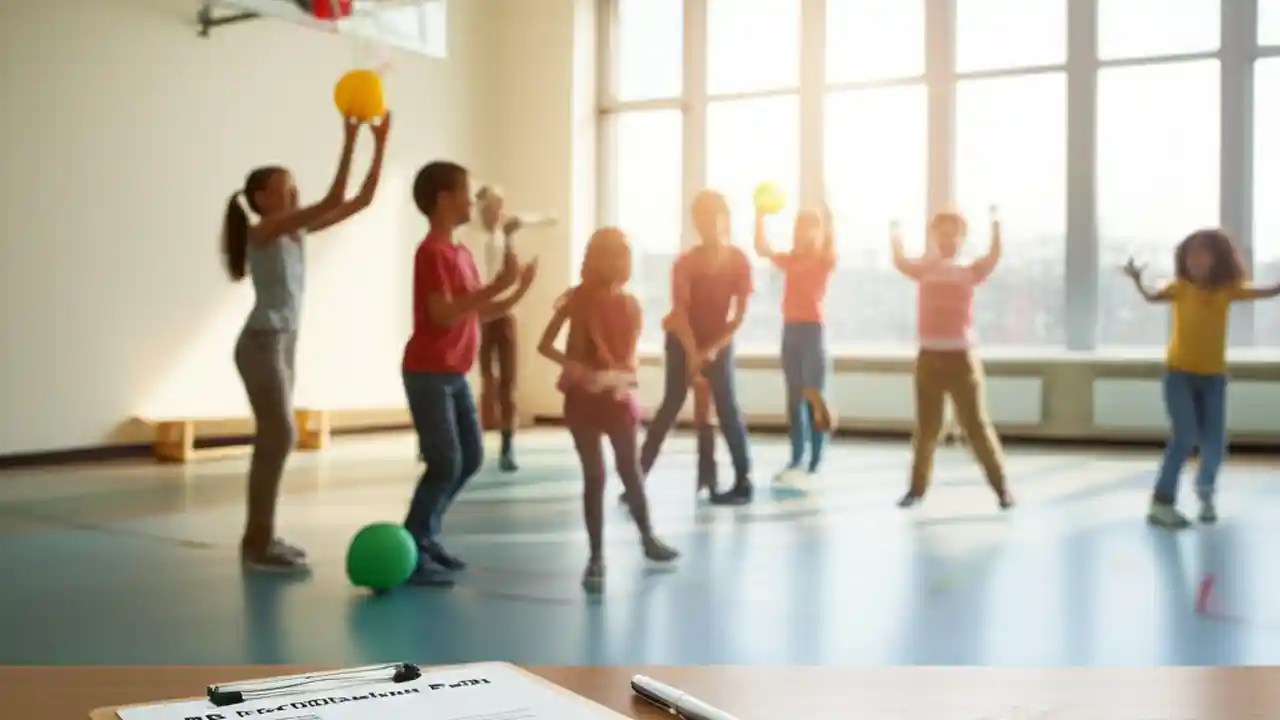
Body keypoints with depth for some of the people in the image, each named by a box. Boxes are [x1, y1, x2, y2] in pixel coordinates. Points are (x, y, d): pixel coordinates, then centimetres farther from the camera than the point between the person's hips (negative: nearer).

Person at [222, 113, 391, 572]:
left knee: (273, 438, 11)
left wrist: (380, 145, -1)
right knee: (281, 436, -10)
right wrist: (349, 142, -25)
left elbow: (362, 200, 5)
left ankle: (260, 537, 19)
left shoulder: (298, 229, 9)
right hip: (262, 343, -9)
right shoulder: (263, 230, -13)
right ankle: (259, 543, -4)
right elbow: (331, 201, -25)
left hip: (283, 341, 9)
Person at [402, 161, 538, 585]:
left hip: (455, 374, 10)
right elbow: (444, 313, -26)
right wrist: (497, 285, -26)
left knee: (472, 458, 12)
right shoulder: (432, 252, -15)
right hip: (428, 374, -10)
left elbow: (478, 312, 18)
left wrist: (517, 291, 6)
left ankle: (426, 535, 23)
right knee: (446, 463, -10)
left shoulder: (461, 253, 14)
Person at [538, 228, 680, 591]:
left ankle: (648, 538, 32)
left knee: (630, 470, 13)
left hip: (618, 395, 2)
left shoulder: (630, 304, -1)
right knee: (594, 476, -1)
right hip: (582, 397, -2)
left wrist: (612, 376, -27)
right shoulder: (578, 299, -7)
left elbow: (630, 361, -7)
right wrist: (574, 367, -26)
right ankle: (596, 557, 7)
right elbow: (545, 344, -11)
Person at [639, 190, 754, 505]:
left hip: (719, 341, 1)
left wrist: (714, 348, -16)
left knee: (728, 408, -6)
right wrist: (693, 352, -23)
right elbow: (680, 311, -16)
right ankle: (638, 474, 1)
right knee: (671, 407, -4)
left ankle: (744, 481, -2)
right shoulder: (685, 262, -13)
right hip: (683, 340, -1)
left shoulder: (739, 261, -10)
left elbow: (740, 313, -9)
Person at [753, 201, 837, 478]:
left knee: (813, 397, -9)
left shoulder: (824, 261, 1)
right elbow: (762, 249, 4)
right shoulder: (790, 260, 13)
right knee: (794, 398, 7)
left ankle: (815, 461, -6)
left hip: (812, 329, -5)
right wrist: (760, 217, -4)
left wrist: (828, 223, -34)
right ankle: (797, 458, 11)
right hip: (790, 329, 5)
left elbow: (830, 249, -21)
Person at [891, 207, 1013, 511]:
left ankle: (1001, 486, 6)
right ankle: (917, 487, 17)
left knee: (976, 424, -1)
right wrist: (896, 235, -18)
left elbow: (994, 257, -13)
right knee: (926, 427, 8)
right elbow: (900, 261, -9)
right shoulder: (924, 269, 7)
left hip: (962, 357, -1)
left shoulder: (970, 272, 4)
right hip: (929, 357, 2)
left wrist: (995, 225, -20)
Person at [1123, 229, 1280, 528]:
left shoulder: (1227, 289, -1)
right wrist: (1136, 280, -38)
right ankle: (1161, 503, -12)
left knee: (1214, 444, 2)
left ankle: (1206, 493, 31)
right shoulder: (1181, 287, -4)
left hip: (1213, 375, 2)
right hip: (1179, 372, -2)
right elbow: (1152, 297, -21)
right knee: (1184, 436, -17)